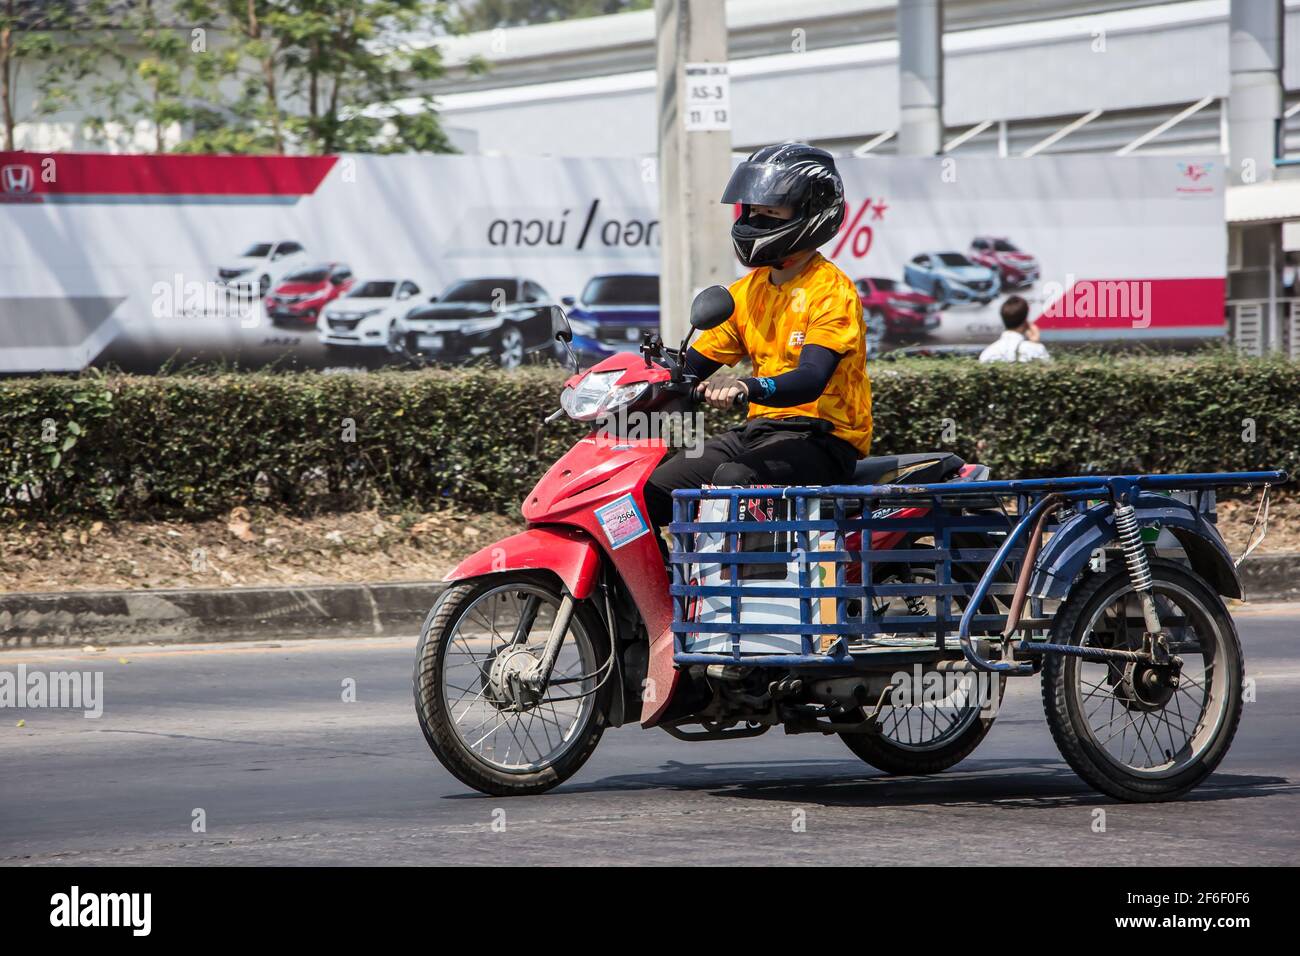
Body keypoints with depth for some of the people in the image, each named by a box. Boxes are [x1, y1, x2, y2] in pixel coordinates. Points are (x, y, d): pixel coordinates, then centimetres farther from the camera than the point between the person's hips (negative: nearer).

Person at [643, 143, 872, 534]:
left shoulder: (830, 290, -9)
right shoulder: (748, 291, 16)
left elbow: (811, 379, -24)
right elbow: (695, 362, 17)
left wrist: (746, 388, -42)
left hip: (823, 435, -8)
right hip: (760, 427, 8)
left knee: (731, 479, -36)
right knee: (649, 492, -8)